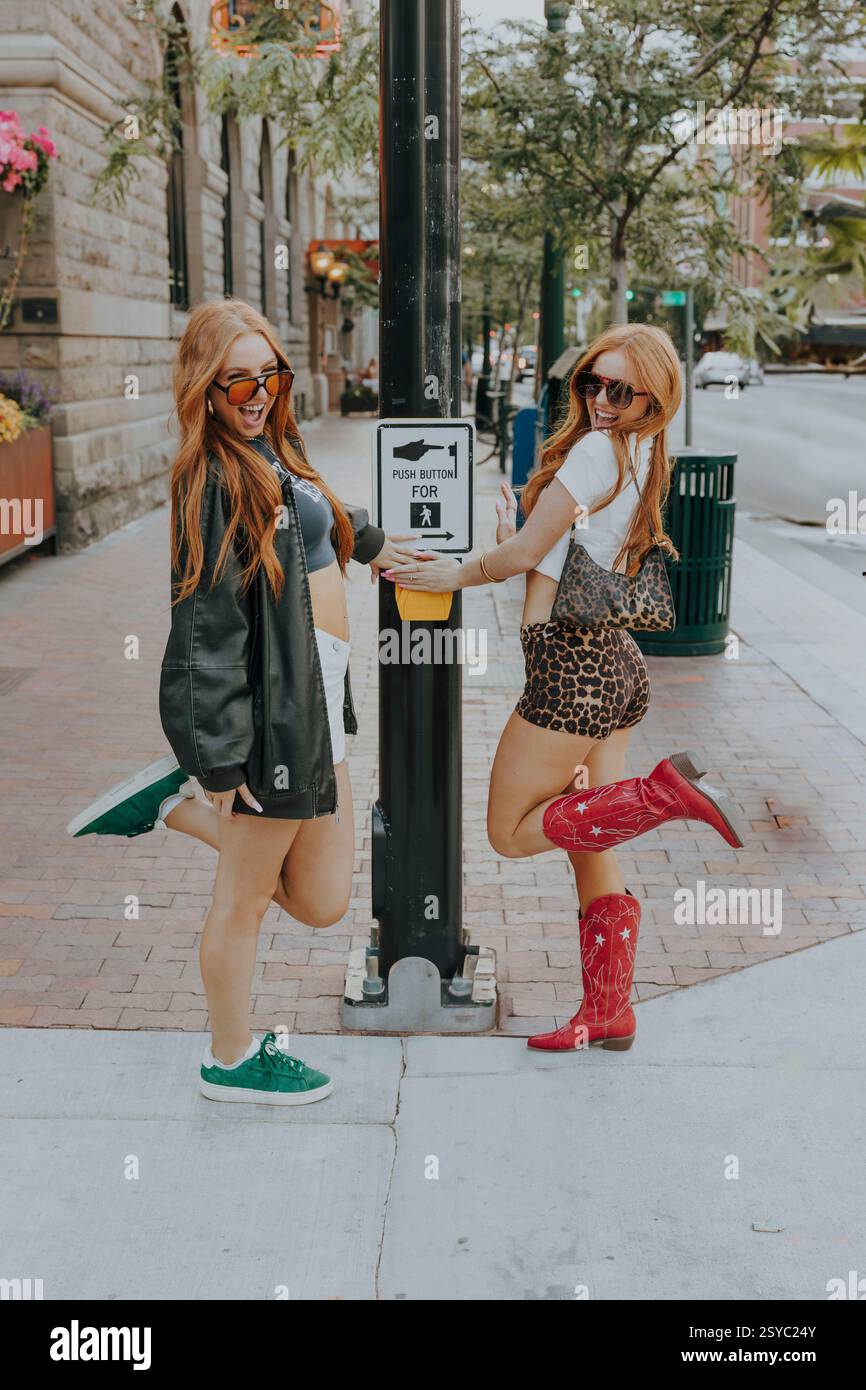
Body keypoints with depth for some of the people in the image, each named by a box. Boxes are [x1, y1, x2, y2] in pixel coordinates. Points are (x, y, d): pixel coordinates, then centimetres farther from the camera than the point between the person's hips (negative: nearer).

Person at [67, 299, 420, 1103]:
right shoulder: (216, 476, -14)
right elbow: (208, 623, -18)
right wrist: (223, 758, -19)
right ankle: (231, 1061, 27)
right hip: (269, 704, -9)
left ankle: (181, 807, 23)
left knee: (320, 902, 13)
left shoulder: (274, 455, 14)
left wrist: (363, 540, 53)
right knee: (245, 896, 8)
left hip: (315, 696, 9)